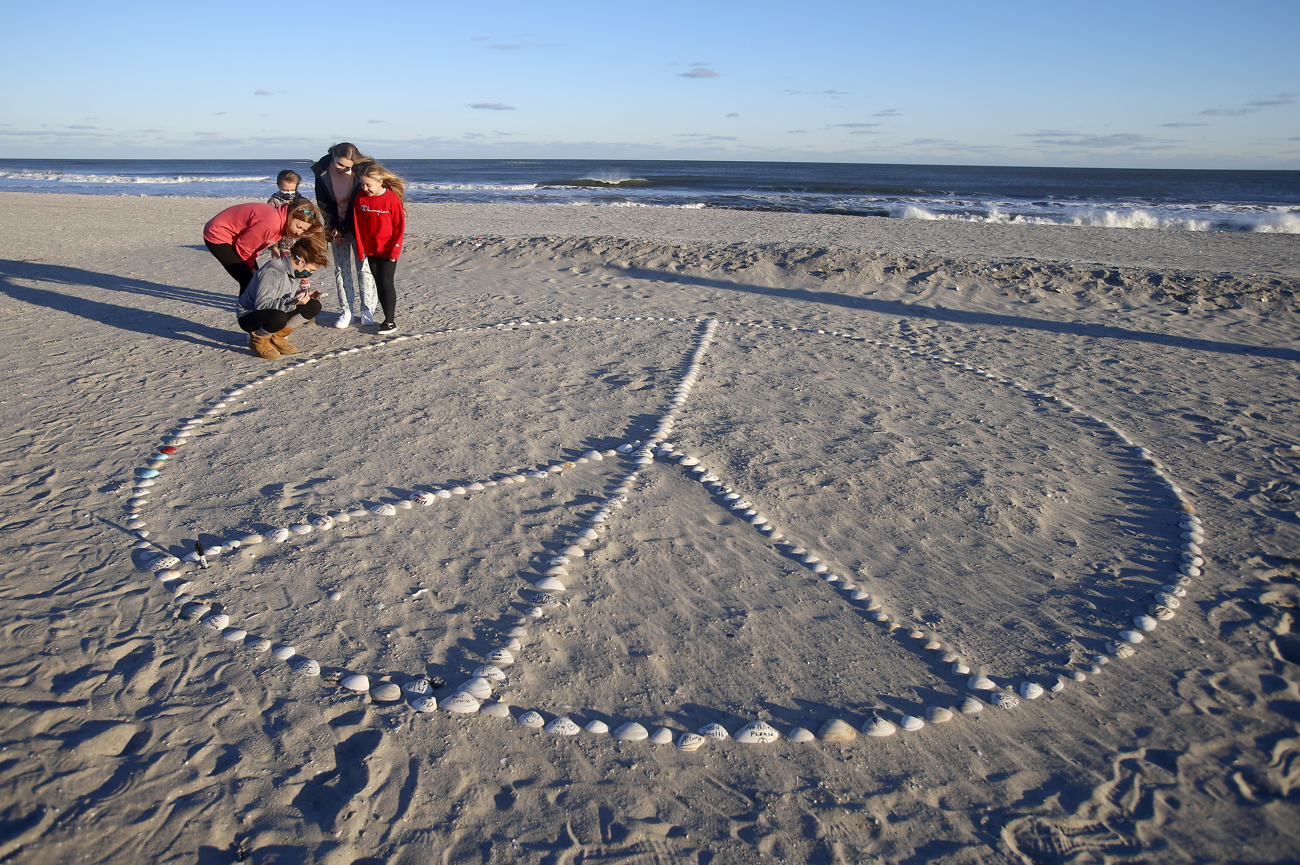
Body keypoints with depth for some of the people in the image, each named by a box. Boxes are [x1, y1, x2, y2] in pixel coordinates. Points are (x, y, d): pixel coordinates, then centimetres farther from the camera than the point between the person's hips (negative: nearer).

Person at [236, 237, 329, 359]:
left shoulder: (292, 271, -1)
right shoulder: (272, 272, -29)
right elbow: (261, 304, -34)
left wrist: (305, 293, -7)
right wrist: (292, 302, -42)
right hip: (249, 316, -8)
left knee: (314, 306, -8)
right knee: (279, 318, -42)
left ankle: (277, 337, 3)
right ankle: (257, 339, -7)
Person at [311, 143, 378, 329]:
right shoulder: (322, 171, -11)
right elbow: (324, 204, -2)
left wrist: (344, 229, -14)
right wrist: (333, 228, -7)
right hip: (337, 226, 2)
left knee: (363, 266, -3)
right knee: (341, 269, 1)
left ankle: (367, 310, 6)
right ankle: (346, 312, 7)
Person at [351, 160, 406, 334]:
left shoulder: (392, 199, -13)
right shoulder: (360, 199, 0)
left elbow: (399, 227, -9)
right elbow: (358, 226, 5)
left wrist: (395, 250, -11)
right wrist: (360, 250, 3)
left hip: (388, 252, -5)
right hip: (370, 251, 5)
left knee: (386, 283, -2)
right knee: (379, 284, 10)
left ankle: (390, 322, 3)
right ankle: (388, 315, 19)